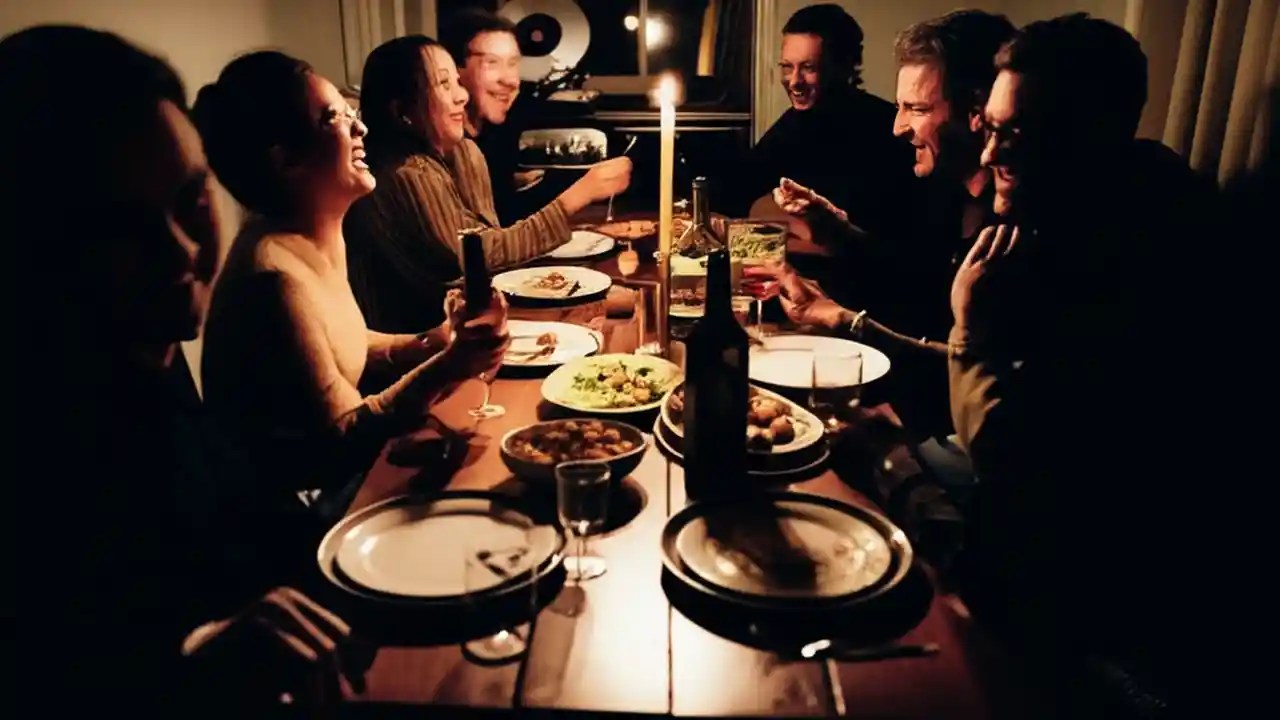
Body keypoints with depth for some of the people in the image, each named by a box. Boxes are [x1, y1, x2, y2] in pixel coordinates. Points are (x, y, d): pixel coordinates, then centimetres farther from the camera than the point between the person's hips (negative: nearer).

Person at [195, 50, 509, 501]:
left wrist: (431, 343, -5)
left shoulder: (321, 236, -1)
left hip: (332, 472, 7)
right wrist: (448, 367, -32)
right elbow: (338, 438, -22)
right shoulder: (275, 274, -27)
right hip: (288, 503, -7)